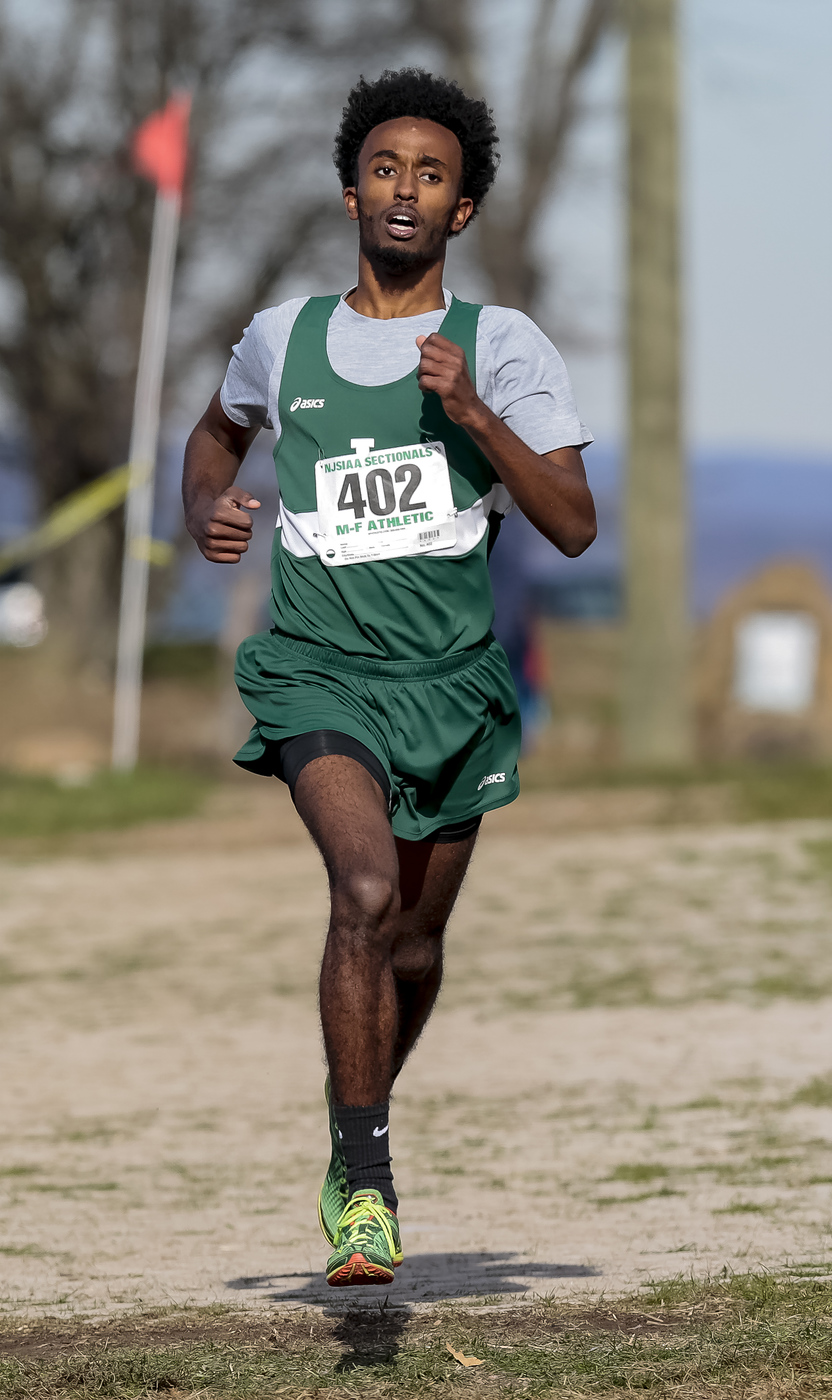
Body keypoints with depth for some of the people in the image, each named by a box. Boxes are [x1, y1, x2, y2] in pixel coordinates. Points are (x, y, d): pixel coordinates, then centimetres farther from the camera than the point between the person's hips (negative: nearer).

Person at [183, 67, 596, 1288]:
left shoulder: (504, 348, -1)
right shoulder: (283, 339, 5)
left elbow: (574, 527, -9)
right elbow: (220, 428, 28)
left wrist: (473, 412, -20)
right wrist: (206, 512, 7)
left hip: (453, 681, 1)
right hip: (317, 673, -1)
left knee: (415, 945, 13)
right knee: (367, 892, -25)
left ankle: (358, 1142, 42)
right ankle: (367, 1186, -18)